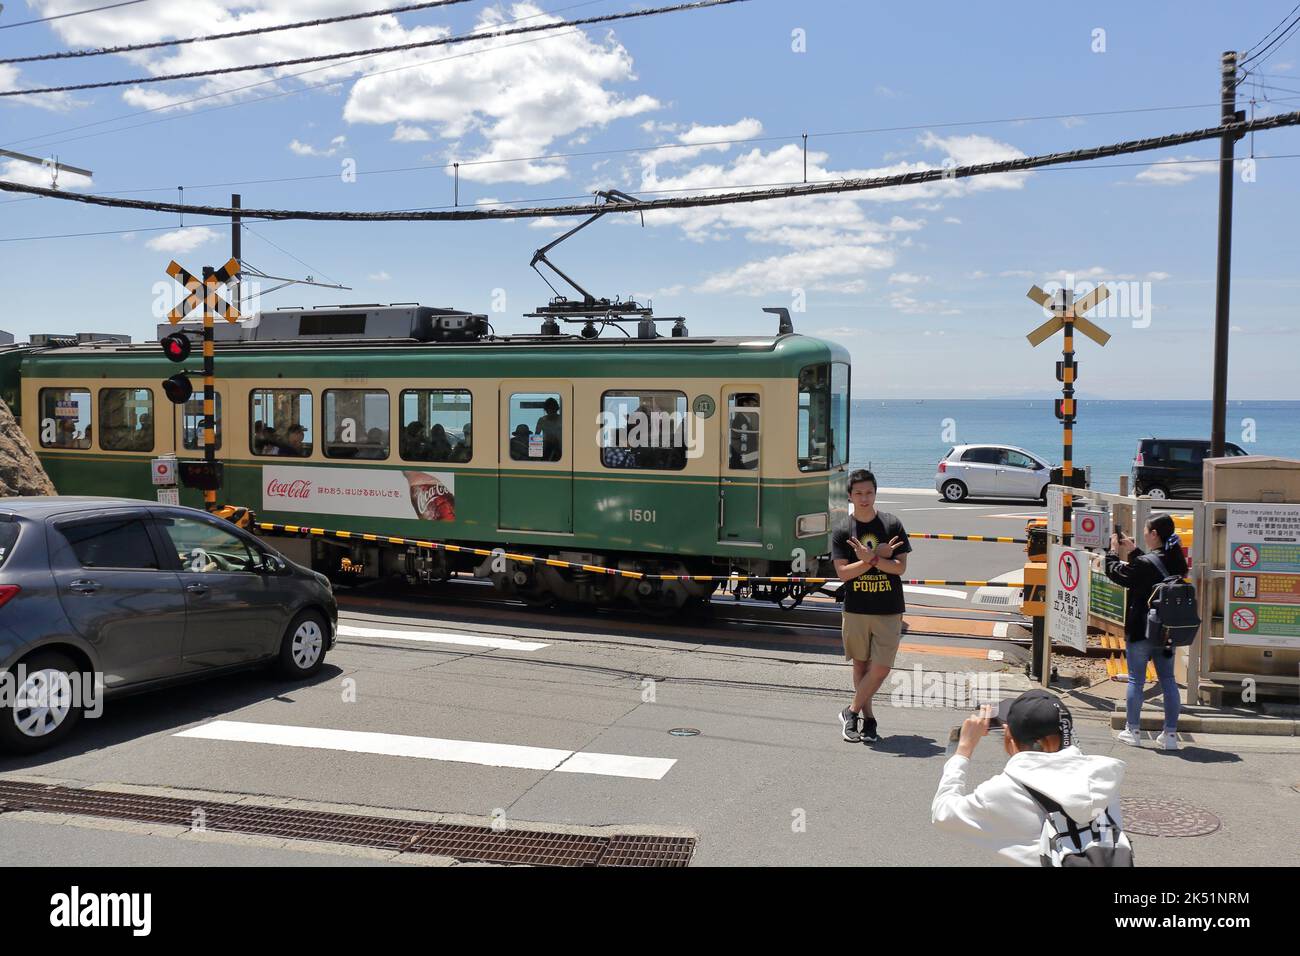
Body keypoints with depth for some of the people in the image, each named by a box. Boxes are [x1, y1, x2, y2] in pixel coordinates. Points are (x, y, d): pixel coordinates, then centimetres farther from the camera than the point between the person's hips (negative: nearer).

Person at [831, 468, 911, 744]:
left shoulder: (892, 525, -1)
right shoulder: (841, 530, -2)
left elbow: (900, 567, -6)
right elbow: (843, 572, -9)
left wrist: (871, 558, -20)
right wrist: (878, 556, -17)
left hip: (889, 611, 0)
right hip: (855, 610, 1)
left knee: (881, 667, -5)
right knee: (860, 664, 9)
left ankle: (852, 711, 12)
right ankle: (868, 718, 23)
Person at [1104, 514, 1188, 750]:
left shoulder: (1144, 564, -21)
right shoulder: (1176, 561, 0)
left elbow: (1115, 573, -8)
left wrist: (1114, 550, 5)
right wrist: (1133, 551, 17)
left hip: (1140, 630, -6)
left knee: (1136, 679, 6)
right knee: (1168, 680, 12)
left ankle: (1132, 730, 15)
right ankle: (1170, 733, 15)